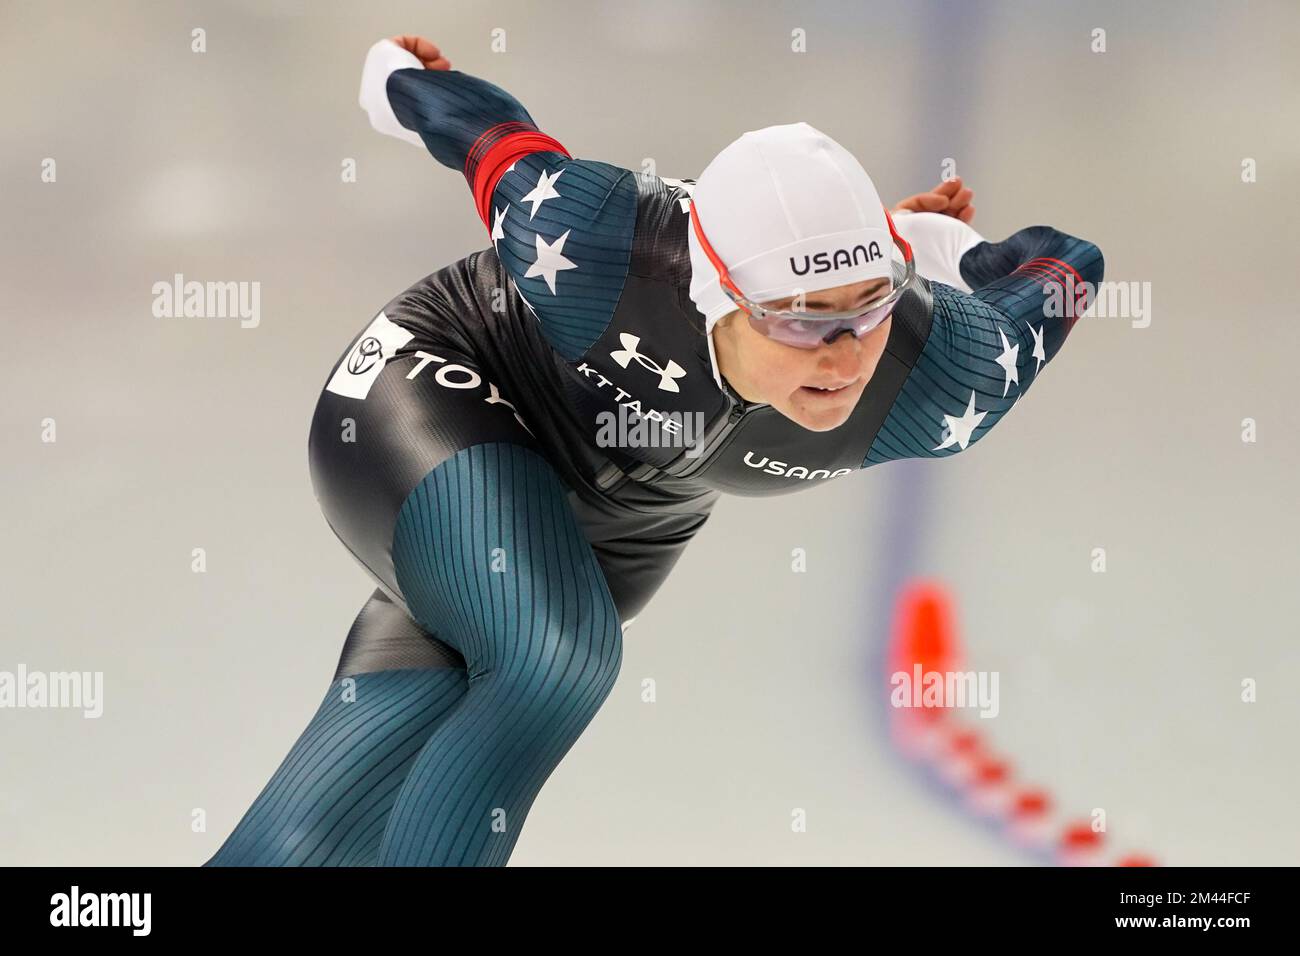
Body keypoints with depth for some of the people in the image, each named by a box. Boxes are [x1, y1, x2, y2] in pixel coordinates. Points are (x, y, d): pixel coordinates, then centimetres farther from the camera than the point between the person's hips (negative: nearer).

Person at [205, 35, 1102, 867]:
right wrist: (401, 76, 4)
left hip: (622, 518, 5)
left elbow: (1062, 264, -11)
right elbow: (493, 137, -17)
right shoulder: (589, 252, -39)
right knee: (556, 664, -33)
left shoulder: (937, 386, -31)